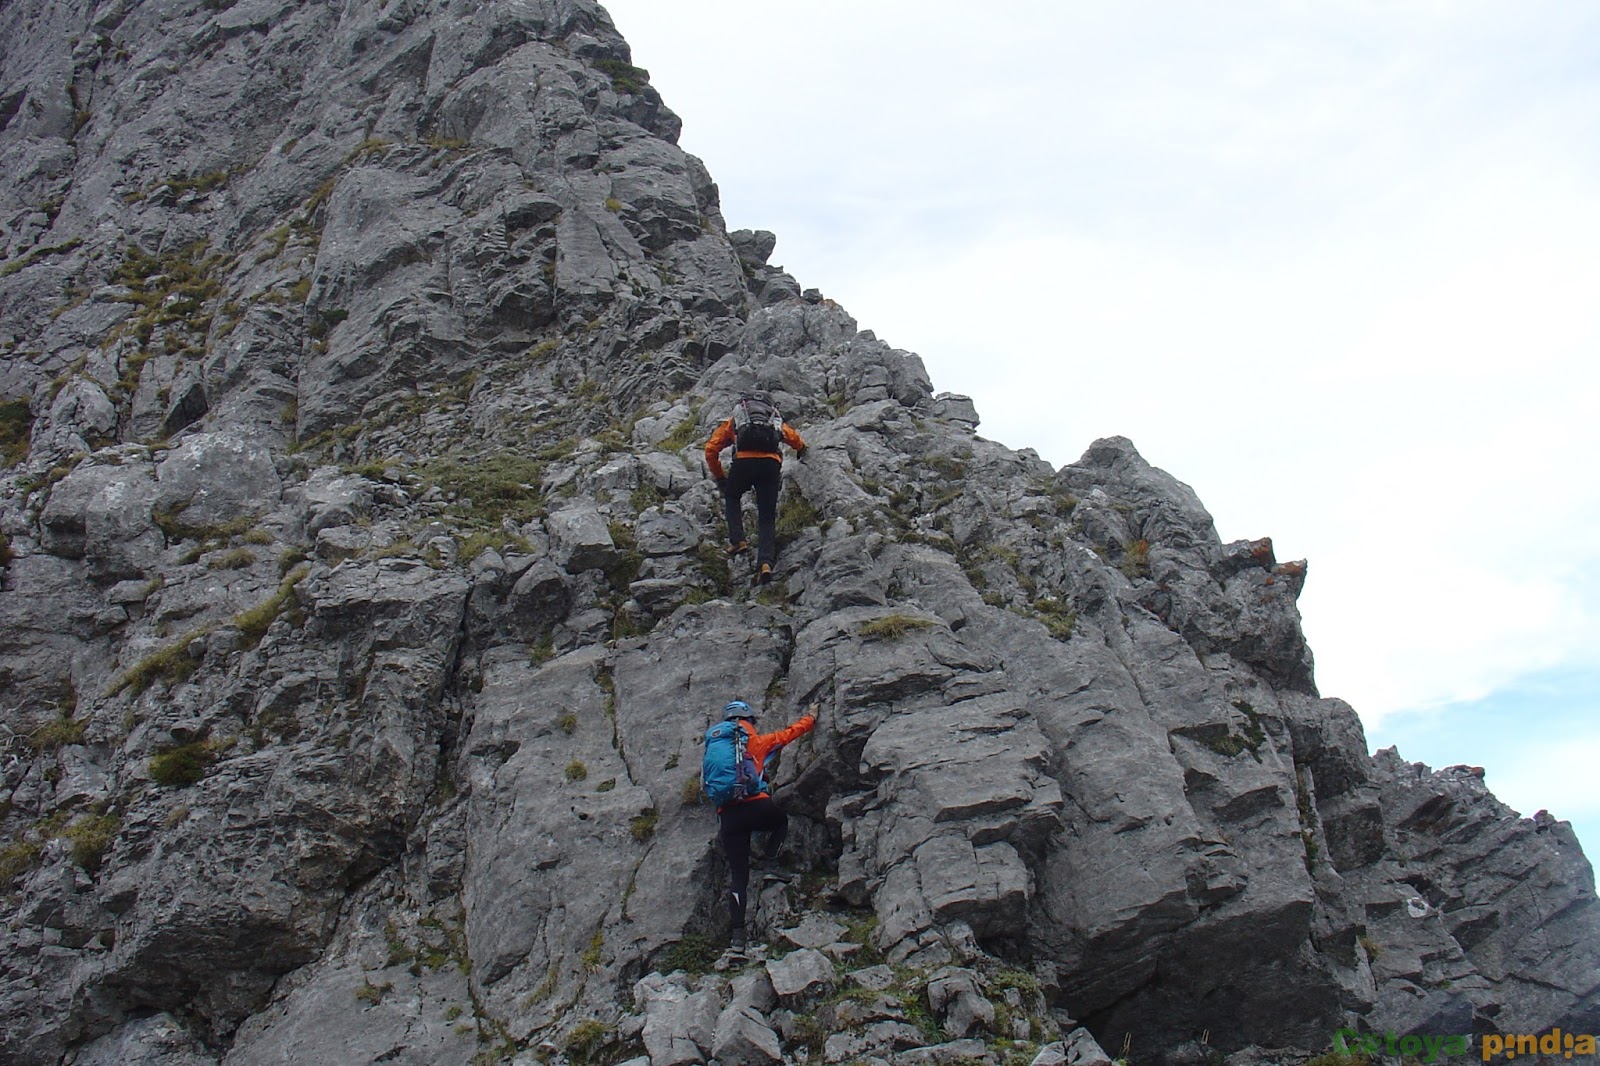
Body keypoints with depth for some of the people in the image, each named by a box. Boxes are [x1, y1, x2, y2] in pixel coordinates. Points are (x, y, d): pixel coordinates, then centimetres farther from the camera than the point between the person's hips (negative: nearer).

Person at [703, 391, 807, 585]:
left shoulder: (733, 421, 28)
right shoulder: (776, 421, 33)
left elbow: (711, 449, 21)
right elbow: (795, 439, 42)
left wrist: (719, 477, 33)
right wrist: (801, 450, 65)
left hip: (744, 460, -1)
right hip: (771, 465, 1)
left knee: (731, 497, 29)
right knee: (767, 517, 7)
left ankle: (737, 541, 11)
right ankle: (766, 562, -14)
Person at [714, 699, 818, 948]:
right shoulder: (757, 741, 11)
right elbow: (789, 733, 22)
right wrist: (811, 717, 39)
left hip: (727, 814, 3)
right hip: (755, 807, -3)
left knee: (737, 874, 7)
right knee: (782, 818, 32)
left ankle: (738, 935, 0)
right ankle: (769, 856, 7)